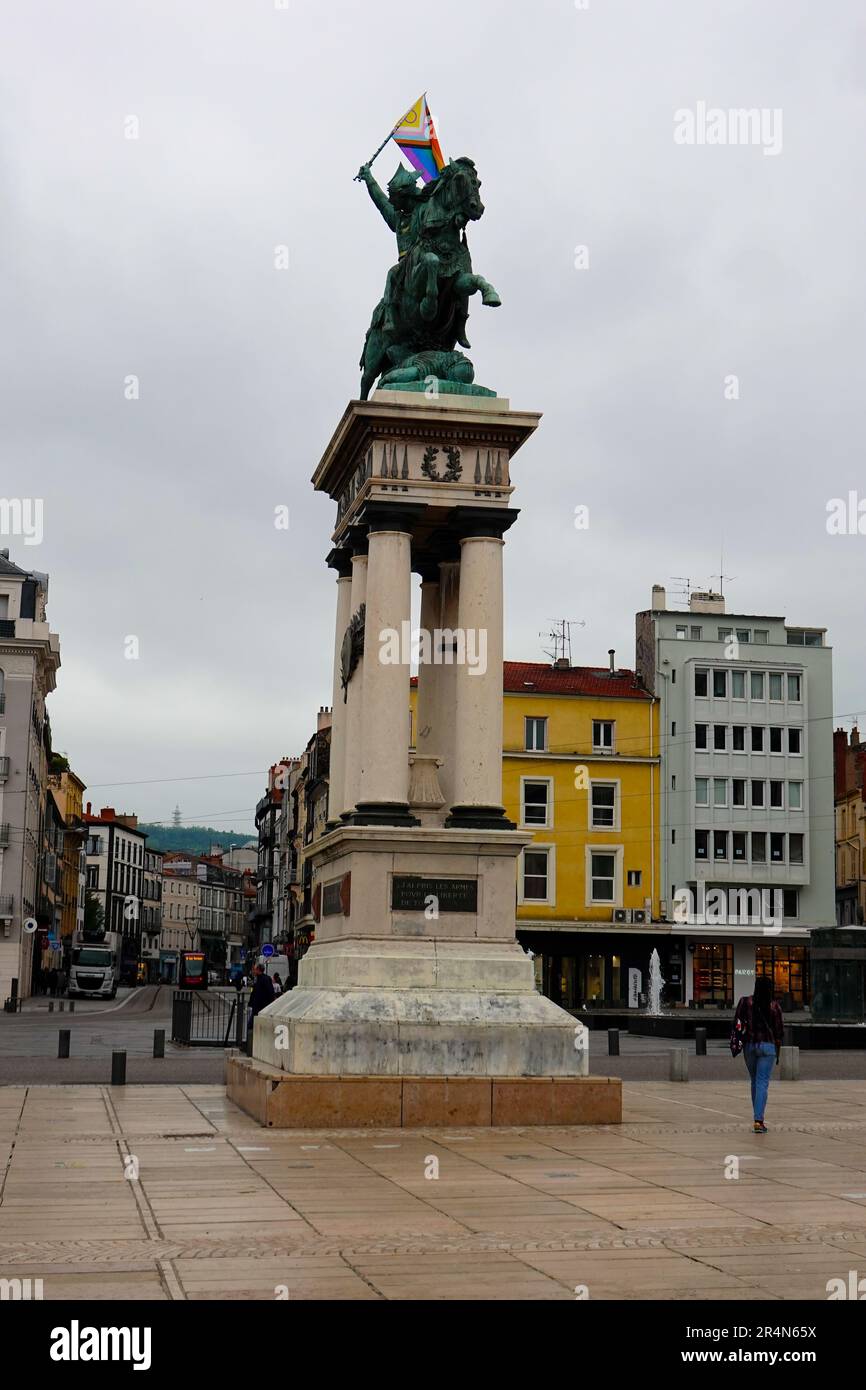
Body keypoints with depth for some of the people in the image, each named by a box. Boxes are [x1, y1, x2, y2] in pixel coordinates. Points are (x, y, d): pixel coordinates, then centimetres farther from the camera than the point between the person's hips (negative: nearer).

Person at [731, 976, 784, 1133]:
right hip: (768, 1045, -2)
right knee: (762, 1083, -2)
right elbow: (780, 1030, 1)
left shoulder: (745, 1002, -2)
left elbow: (738, 1023, -7)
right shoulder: (774, 1006, -3)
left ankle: (758, 1117, 23)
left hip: (749, 1045, 2)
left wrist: (736, 1043, -1)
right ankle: (758, 1120, -12)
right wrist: (777, 1047, 13)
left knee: (755, 1081, 17)